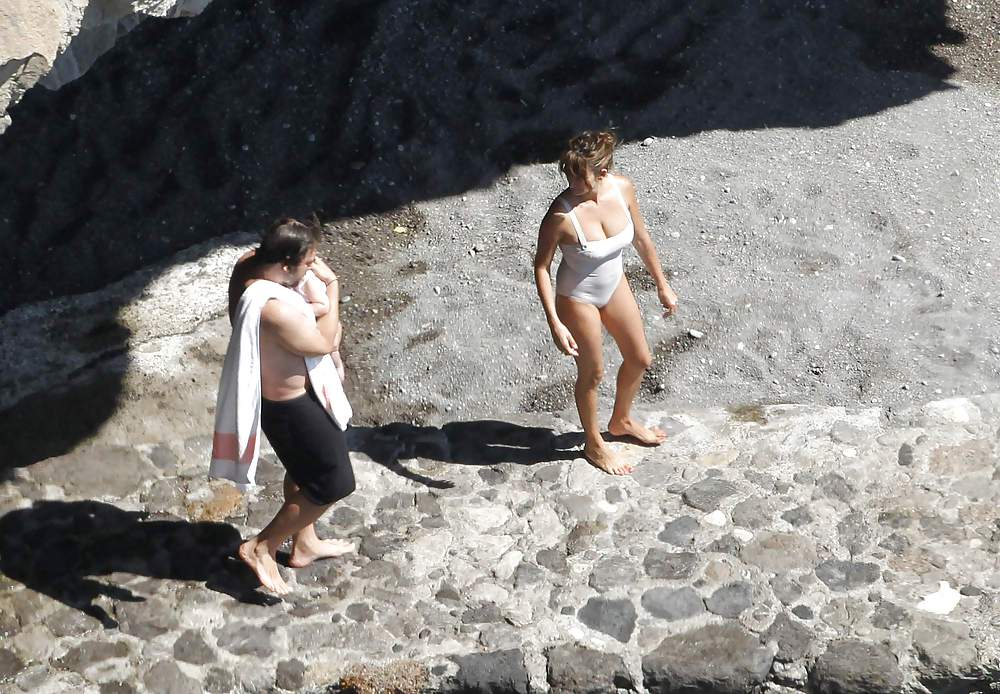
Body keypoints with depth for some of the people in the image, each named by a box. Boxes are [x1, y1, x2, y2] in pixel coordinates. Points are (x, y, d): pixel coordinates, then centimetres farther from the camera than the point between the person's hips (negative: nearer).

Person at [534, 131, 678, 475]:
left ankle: (621, 421, 51)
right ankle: (593, 444, 42)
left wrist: (662, 285, 6)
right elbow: (541, 266, -21)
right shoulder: (562, 214, -33)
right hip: (578, 299, -6)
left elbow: (641, 239, -2)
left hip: (615, 285, 6)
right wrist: (555, 323, -23)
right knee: (592, 373, 15)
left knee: (640, 359, 22)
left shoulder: (622, 188, -19)